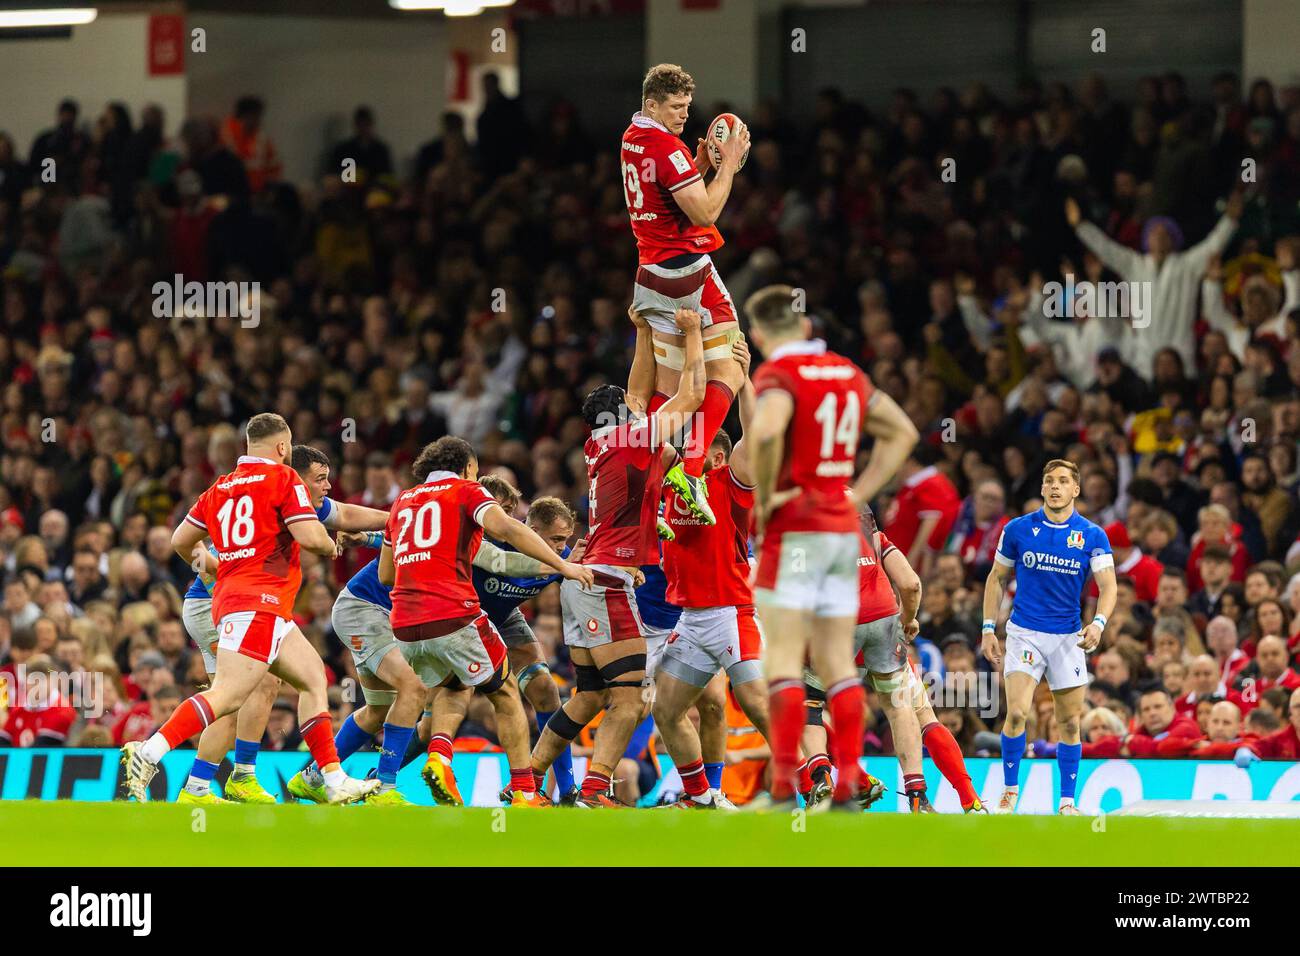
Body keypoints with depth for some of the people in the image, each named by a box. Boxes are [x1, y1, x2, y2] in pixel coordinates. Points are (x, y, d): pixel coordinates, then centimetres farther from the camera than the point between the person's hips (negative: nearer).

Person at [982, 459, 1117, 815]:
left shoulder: (1092, 536, -2)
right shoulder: (1018, 529, -1)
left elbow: (1108, 586, -9)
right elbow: (997, 578, 10)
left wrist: (1098, 623, -28)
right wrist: (989, 629, 3)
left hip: (1068, 637, 1)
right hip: (1024, 633, -1)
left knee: (1069, 723, 4)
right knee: (1017, 712, -16)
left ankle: (1067, 801, 13)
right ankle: (1010, 792, -3)